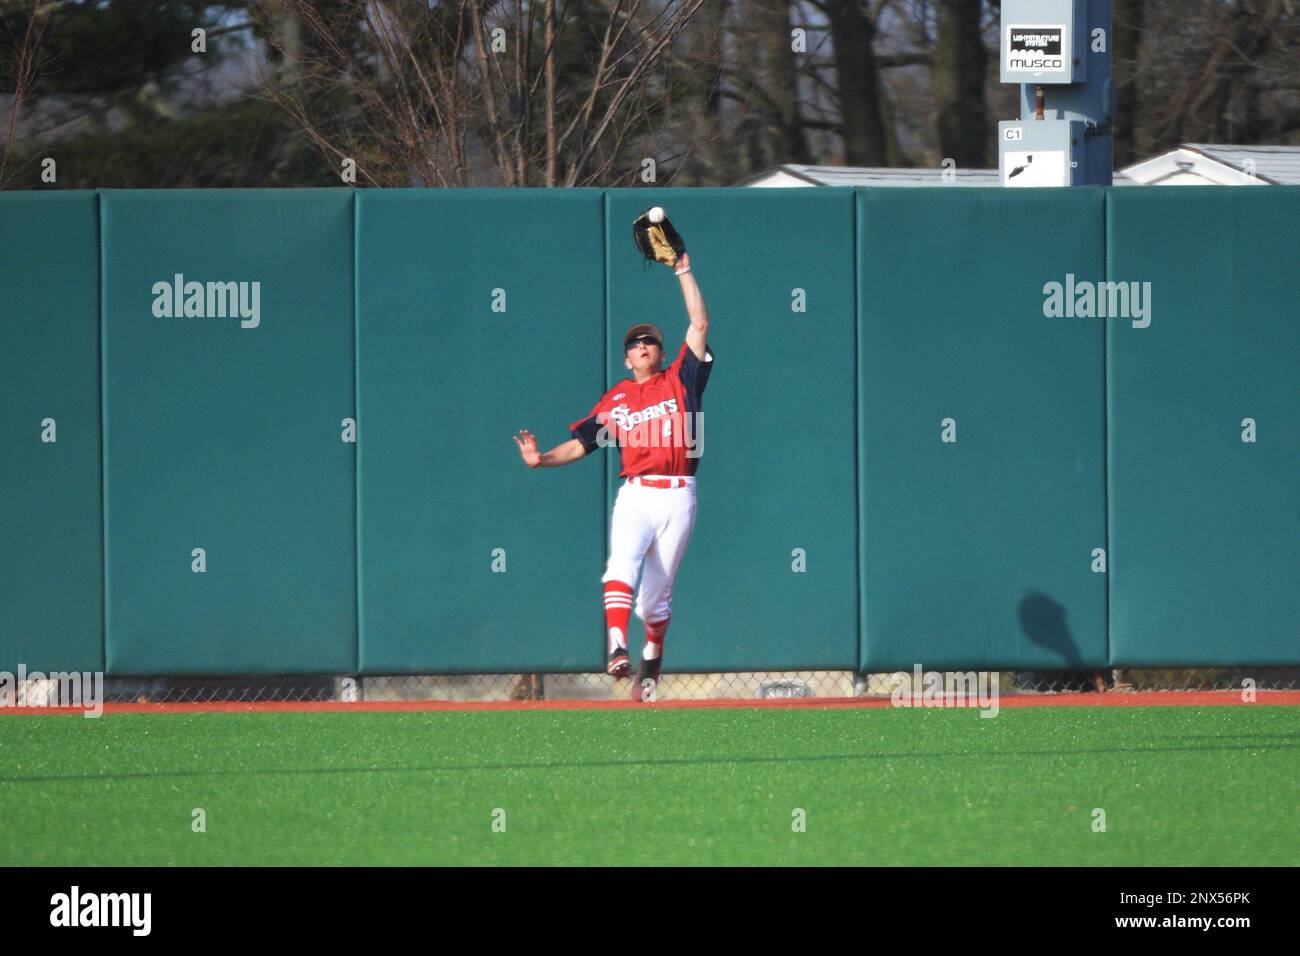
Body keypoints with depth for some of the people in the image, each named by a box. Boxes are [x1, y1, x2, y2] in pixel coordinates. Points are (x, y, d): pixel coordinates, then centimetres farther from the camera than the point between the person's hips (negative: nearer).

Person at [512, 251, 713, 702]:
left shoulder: (680, 381, 11)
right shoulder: (616, 399, 14)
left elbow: (700, 325, 6)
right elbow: (581, 443, 11)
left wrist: (683, 271, 6)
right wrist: (543, 459, -7)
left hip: (677, 498, 0)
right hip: (635, 495, 0)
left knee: (657, 592, 4)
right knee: (622, 564, -26)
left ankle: (652, 656, 28)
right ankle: (617, 649, -36)